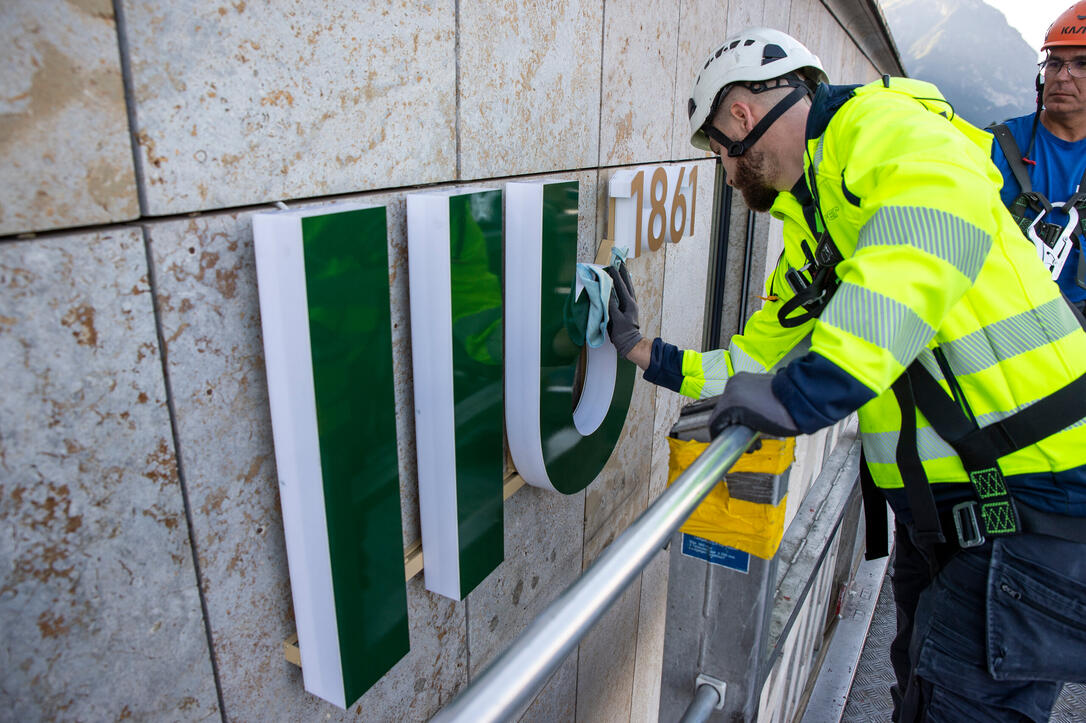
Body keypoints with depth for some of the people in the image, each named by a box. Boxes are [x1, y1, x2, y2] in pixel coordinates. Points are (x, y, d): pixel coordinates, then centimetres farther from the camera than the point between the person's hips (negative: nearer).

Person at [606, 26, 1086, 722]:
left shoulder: (878, 124, -14)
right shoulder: (809, 233, 14)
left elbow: (947, 202, -38)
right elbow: (759, 364, 18)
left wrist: (805, 393, -43)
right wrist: (642, 351, 18)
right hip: (938, 512, 9)